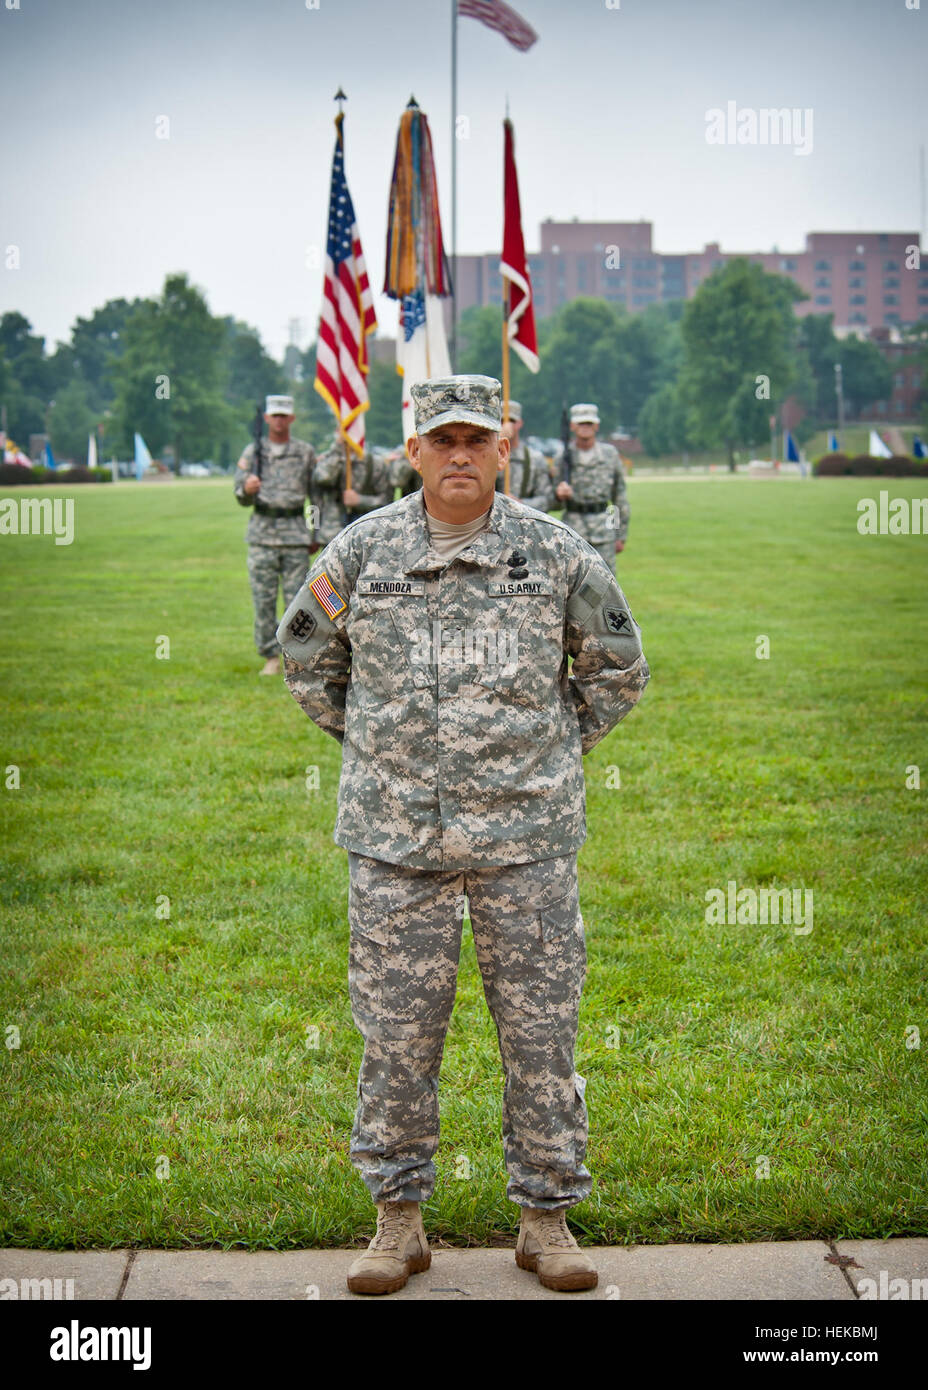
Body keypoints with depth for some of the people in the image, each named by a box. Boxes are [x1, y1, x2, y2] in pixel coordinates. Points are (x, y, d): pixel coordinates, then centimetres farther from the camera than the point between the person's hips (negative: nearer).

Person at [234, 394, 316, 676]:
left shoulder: (305, 452, 8)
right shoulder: (253, 451, 8)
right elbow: (241, 497, 7)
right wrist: (247, 489, -17)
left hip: (296, 535, -1)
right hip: (262, 534, 1)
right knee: (263, 599, 0)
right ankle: (271, 658, 7)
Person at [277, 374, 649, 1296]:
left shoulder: (554, 553, 1)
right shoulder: (359, 552, 2)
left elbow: (618, 666, 14)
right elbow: (306, 658, 17)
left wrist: (560, 748, 9)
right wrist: (368, 747, 12)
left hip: (527, 833, 0)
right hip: (395, 835, 1)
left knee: (540, 1026, 4)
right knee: (396, 1029, 5)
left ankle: (546, 1217, 17)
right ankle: (398, 1219, 18)